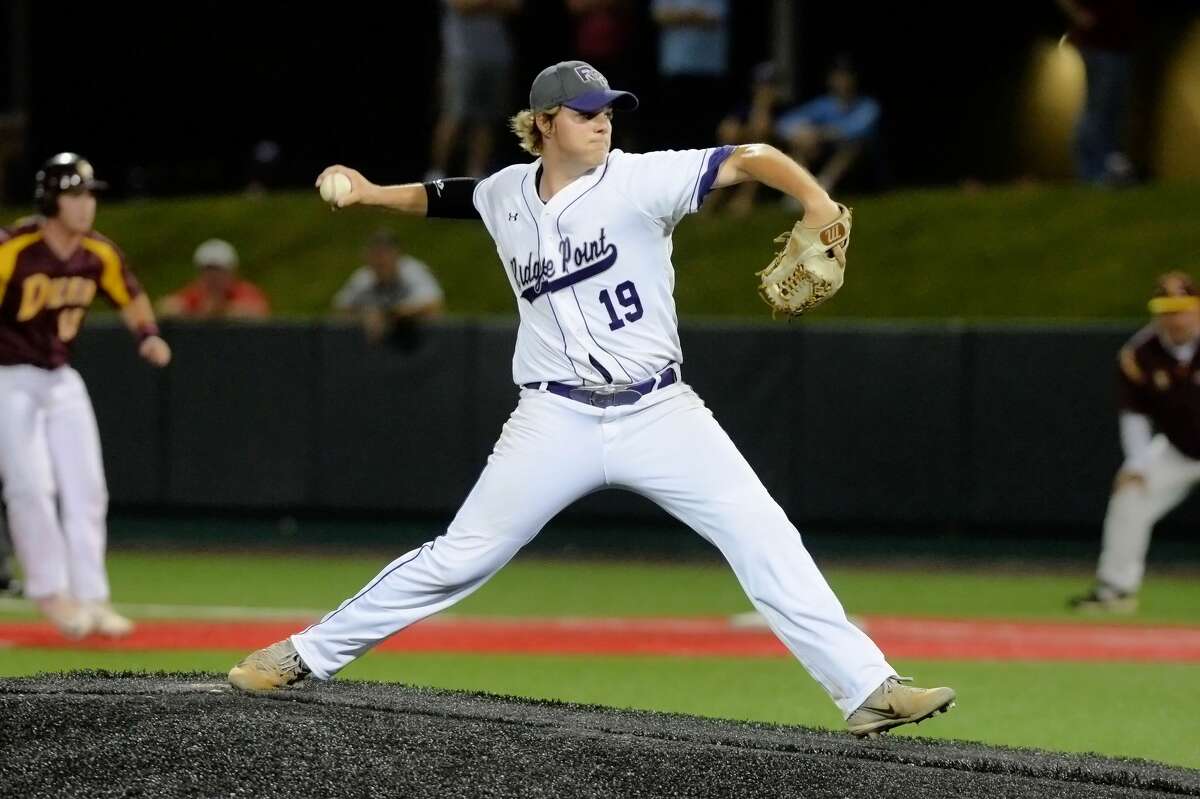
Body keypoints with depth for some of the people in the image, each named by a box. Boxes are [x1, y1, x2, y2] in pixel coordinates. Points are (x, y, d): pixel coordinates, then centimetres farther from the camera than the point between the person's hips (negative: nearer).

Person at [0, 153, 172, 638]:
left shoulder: (100, 256, -3)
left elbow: (130, 298, 14)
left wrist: (147, 336, -5)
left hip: (62, 380, 6)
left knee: (85, 488, 3)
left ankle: (90, 596, 8)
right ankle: (50, 592, 0)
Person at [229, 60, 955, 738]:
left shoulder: (638, 181, -8)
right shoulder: (507, 196, 5)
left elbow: (747, 159, -17)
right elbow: (443, 198, 27)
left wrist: (814, 200, -33)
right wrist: (371, 194, 14)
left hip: (659, 414, -1)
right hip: (559, 422, 2)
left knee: (764, 537, -15)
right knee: (457, 559, 3)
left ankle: (867, 690, -14)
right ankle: (309, 655, 16)